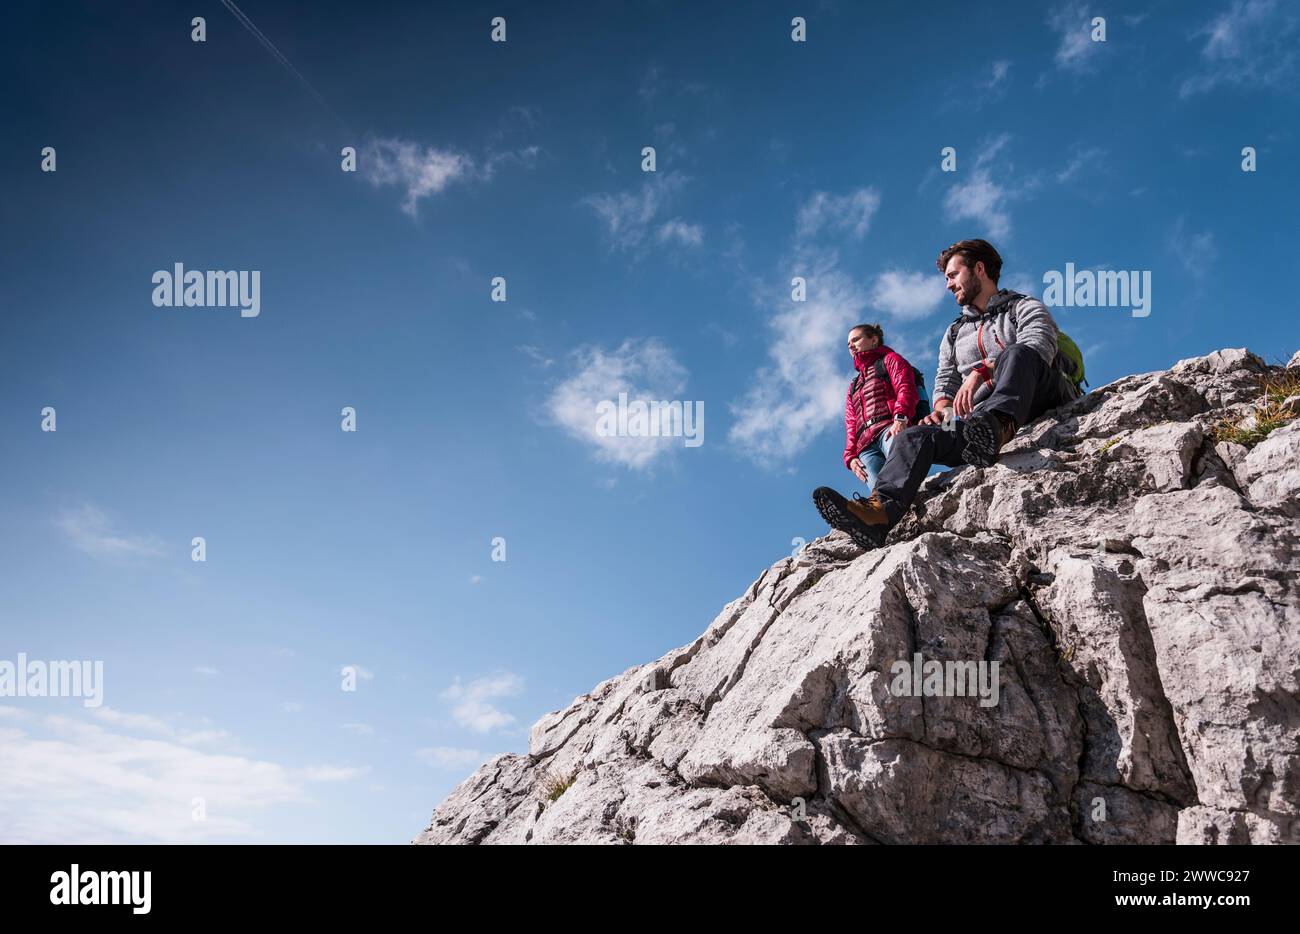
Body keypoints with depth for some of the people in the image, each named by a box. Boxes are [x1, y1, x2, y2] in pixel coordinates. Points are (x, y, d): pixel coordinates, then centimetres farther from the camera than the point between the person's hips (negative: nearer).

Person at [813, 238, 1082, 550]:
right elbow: (946, 380, 23)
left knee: (1016, 353, -33)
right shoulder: (955, 333, 33)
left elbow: (1039, 345, -7)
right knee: (913, 437, -21)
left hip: (1038, 400, -4)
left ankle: (998, 425, -60)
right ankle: (881, 511, -48)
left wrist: (981, 371, -22)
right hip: (977, 423, 4)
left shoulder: (1024, 308, 15)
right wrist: (942, 406, -3)